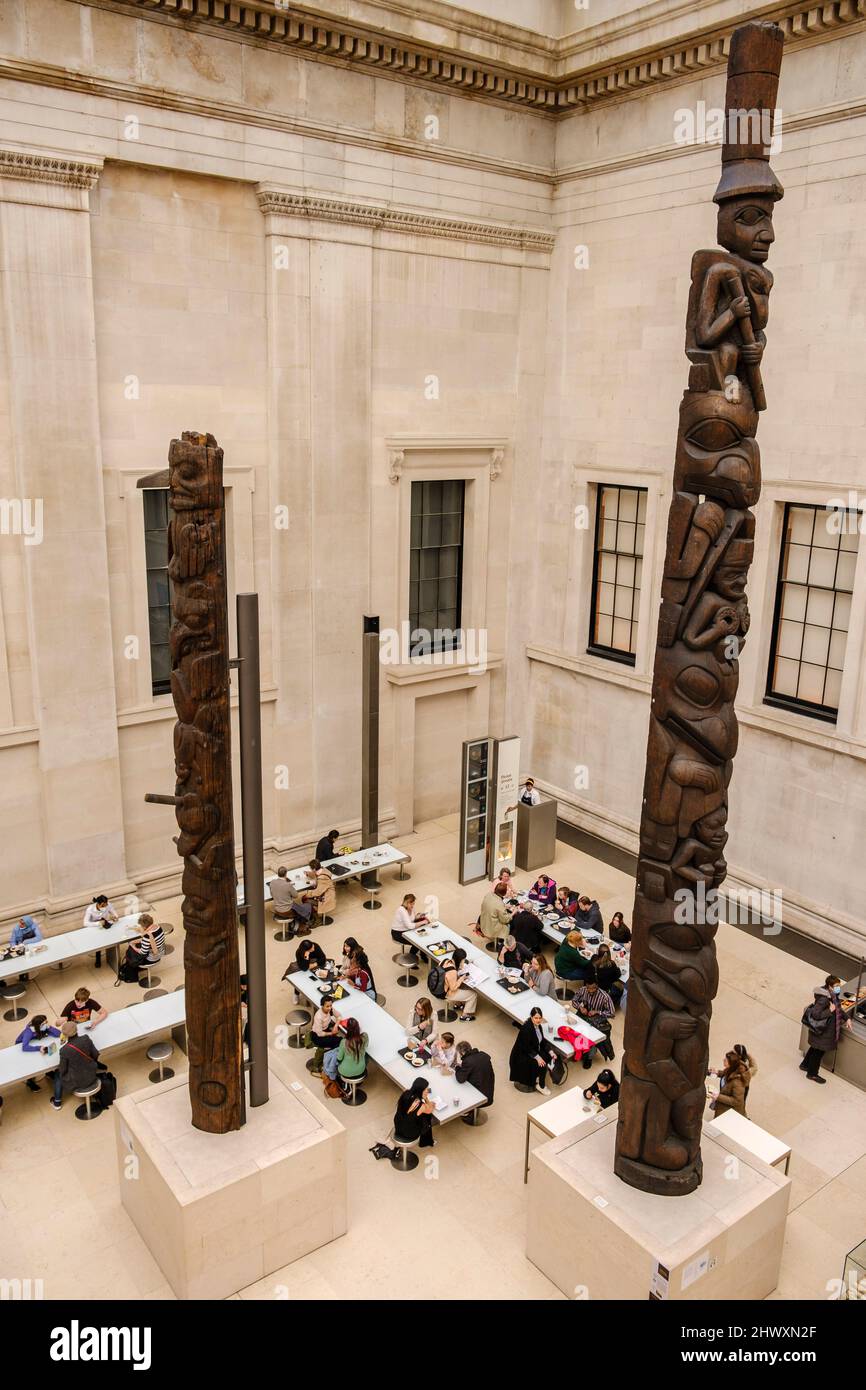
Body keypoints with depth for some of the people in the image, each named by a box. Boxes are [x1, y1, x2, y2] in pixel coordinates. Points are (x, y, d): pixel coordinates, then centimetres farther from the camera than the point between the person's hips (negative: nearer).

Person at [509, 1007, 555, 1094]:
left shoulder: (538, 1025, -3)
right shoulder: (526, 1028, -29)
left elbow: (542, 1041, 4)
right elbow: (526, 1048, -26)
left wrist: (550, 1052, -9)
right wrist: (537, 1057, -31)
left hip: (533, 1051, 8)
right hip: (521, 1055, -8)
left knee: (551, 1057, -8)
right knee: (542, 1063, -23)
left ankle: (538, 1076, 10)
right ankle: (541, 1086, 0)